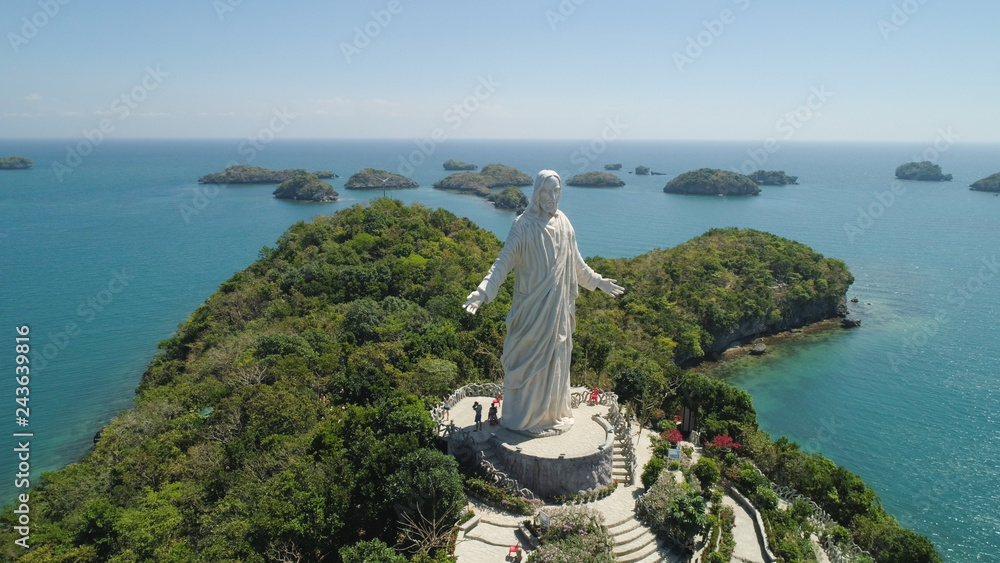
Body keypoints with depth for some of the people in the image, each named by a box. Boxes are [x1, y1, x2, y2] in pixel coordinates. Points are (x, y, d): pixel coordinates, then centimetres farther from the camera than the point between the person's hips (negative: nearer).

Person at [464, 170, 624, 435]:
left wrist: (598, 281, 24)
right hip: (531, 305, -5)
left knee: (555, 357, 14)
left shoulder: (564, 224, 6)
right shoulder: (523, 225, -11)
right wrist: (482, 291, -25)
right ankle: (524, 416, 16)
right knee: (527, 358, 2)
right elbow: (504, 261, -14)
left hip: (558, 305, 5)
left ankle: (553, 411, 30)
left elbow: (576, 262, 18)